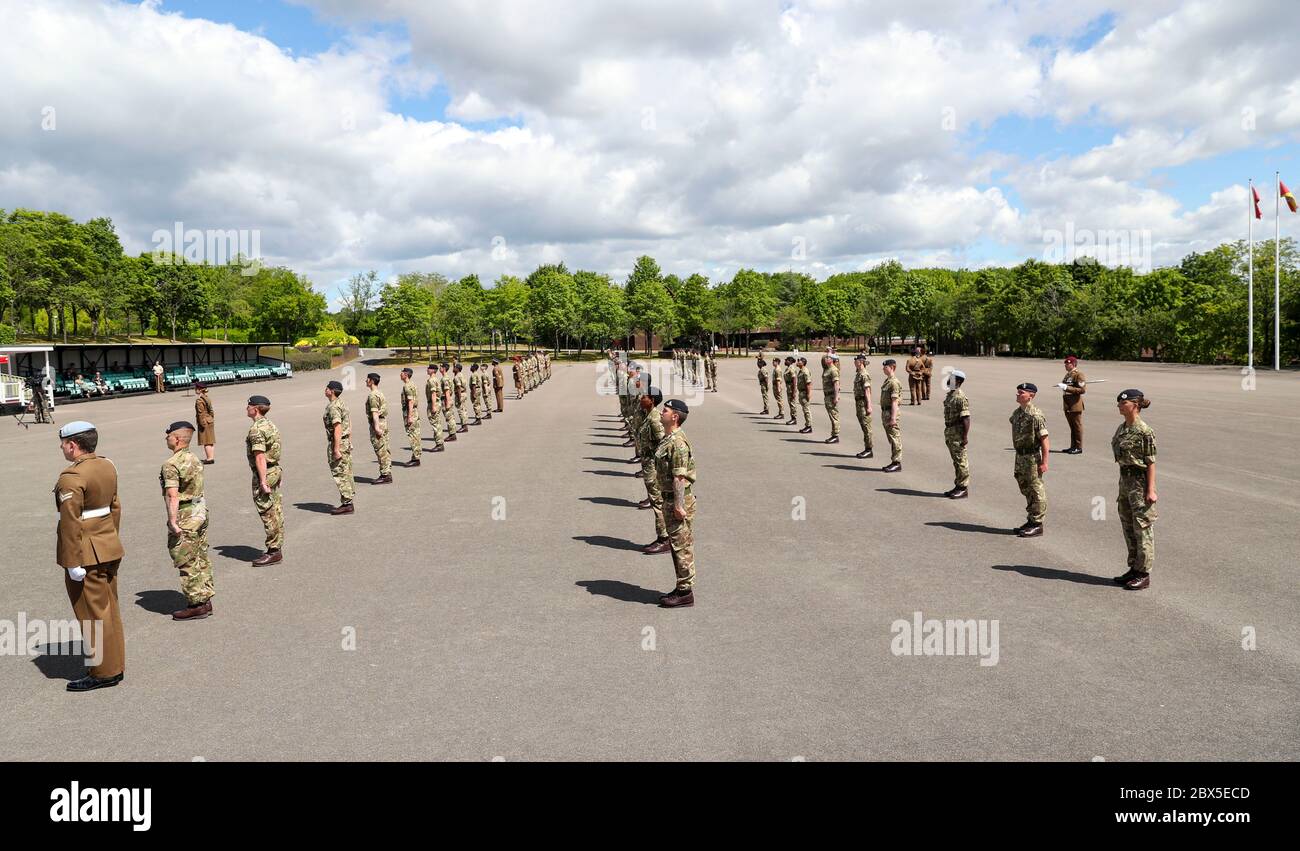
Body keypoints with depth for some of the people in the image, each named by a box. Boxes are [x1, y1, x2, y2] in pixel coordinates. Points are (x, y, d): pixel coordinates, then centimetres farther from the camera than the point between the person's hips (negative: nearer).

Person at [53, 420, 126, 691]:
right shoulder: (108, 467, 5)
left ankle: (104, 673, 13)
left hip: (86, 555, -8)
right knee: (110, 612, 16)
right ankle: (116, 666, 26)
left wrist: (74, 563, -18)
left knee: (93, 615, 3)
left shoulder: (71, 478, -20)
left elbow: (71, 524, -20)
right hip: (109, 550, 8)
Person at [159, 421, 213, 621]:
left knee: (187, 563, 0)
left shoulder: (171, 464, -17)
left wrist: (173, 521, -24)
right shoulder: (194, 459, 11)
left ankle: (196, 605, 5)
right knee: (201, 559, 14)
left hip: (184, 516, -9)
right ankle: (205, 600, 22)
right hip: (200, 511, 9)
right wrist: (200, 512, 21)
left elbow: (172, 495, -24)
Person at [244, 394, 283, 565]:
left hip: (264, 473, -10)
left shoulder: (256, 429, -17)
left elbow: (260, 457, -22)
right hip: (275, 470, 10)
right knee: (276, 511, 12)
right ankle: (277, 548, 19)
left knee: (268, 513, -4)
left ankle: (274, 552, 0)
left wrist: (263, 481, -23)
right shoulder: (269, 424, 13)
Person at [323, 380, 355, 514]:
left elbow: (337, 429, -24)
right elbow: (349, 424, 18)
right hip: (346, 442, 10)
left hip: (338, 443, -10)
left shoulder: (333, 407, -17)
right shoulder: (342, 403, 13)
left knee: (340, 474, -5)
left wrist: (336, 449, -24)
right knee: (347, 473, 13)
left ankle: (347, 504, -2)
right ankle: (348, 502, 19)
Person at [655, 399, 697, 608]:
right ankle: (682, 588, 25)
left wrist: (678, 505, -24)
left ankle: (685, 592, 5)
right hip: (669, 499, 10)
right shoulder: (667, 439, 12)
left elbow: (679, 477, -23)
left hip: (678, 500, -10)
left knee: (682, 546, -2)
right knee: (676, 544, 16)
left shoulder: (678, 442, -20)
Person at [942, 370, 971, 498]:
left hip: (958, 433, -9)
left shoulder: (961, 397, -18)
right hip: (950, 431, 9)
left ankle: (963, 489, 4)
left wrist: (965, 436, -23)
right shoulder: (950, 394, 12)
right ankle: (958, 486, 23)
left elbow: (966, 418, -21)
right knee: (956, 461, 15)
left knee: (961, 460, -2)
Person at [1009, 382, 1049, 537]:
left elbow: (1045, 440, -19)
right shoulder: (1017, 413, 9)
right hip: (1020, 456, 9)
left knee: (1036, 491, 0)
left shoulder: (1035, 415, -18)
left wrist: (1044, 462, -21)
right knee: (1026, 490, 16)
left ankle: (1037, 525, 7)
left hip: (1033, 457, -9)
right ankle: (1031, 520, 27)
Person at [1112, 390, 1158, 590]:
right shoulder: (1121, 428, 9)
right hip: (1125, 480, 9)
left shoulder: (1144, 431, -16)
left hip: (1140, 482, -9)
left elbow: (1151, 463, -15)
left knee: (1142, 528, 0)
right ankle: (1134, 569, 26)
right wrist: (1122, 483, 18)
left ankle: (1144, 575, 8)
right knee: (1128, 527, 14)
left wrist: (1150, 489, -18)